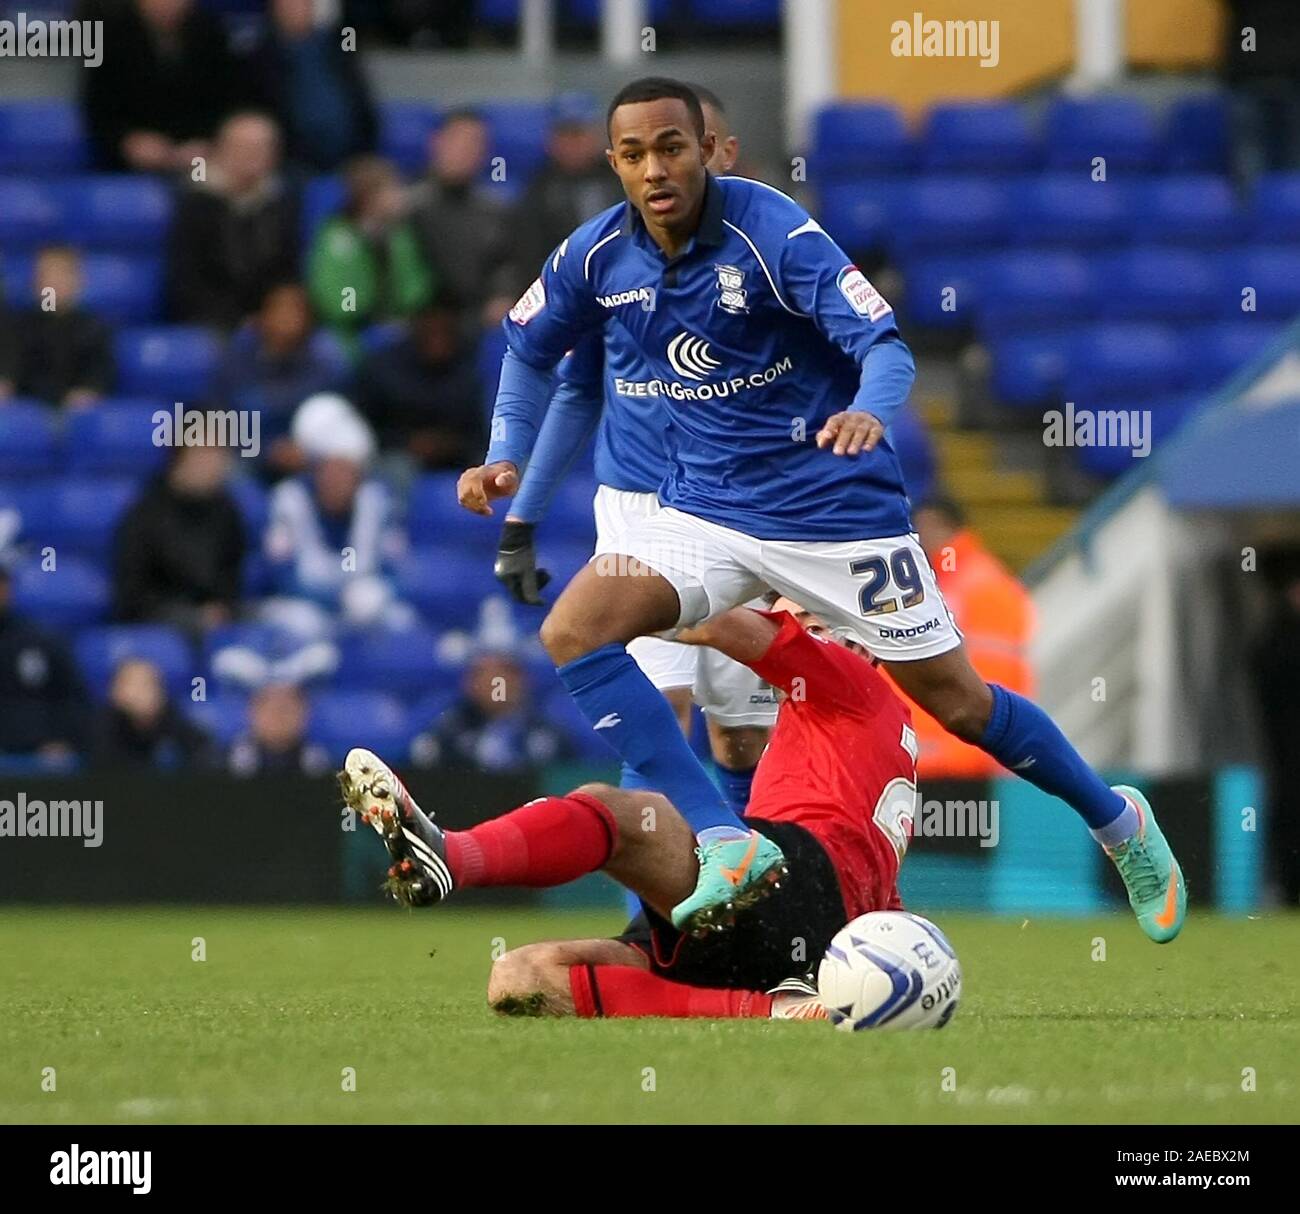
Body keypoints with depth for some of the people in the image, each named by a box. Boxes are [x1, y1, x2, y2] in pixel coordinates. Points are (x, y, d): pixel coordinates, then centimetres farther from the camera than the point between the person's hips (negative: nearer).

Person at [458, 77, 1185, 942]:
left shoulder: (770, 231, -20)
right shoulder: (598, 256, -5)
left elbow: (885, 343, -25)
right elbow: (531, 349, 15)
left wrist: (868, 412, -46)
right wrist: (509, 458, 2)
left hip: (836, 507, -5)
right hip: (705, 509, 5)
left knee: (957, 701, 1)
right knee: (573, 631, -19)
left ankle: (1118, 822, 28)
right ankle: (725, 844, -23)